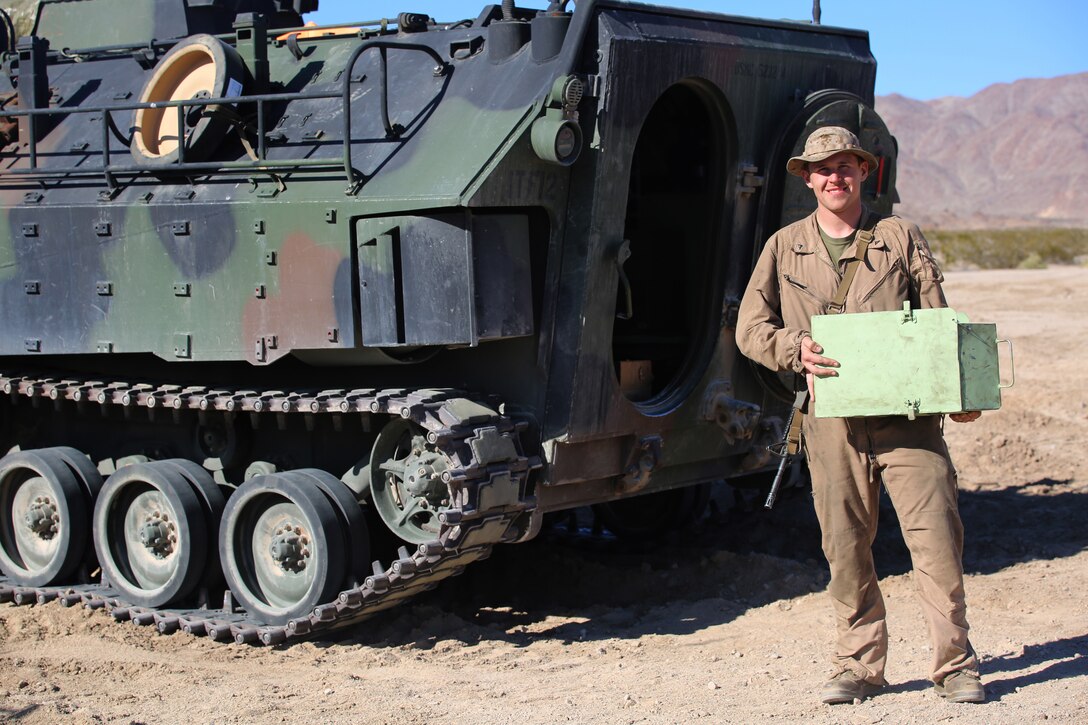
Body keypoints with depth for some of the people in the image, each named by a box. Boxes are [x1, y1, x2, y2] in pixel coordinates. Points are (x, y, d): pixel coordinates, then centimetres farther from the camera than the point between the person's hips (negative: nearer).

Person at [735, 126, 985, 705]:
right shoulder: (784, 248, 13)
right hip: (832, 416, 1)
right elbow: (750, 327, 10)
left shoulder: (901, 238, 10)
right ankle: (858, 665, 15)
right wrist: (795, 349, -10)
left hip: (907, 414, -1)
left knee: (936, 536, -5)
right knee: (845, 548, 4)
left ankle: (955, 665, 5)